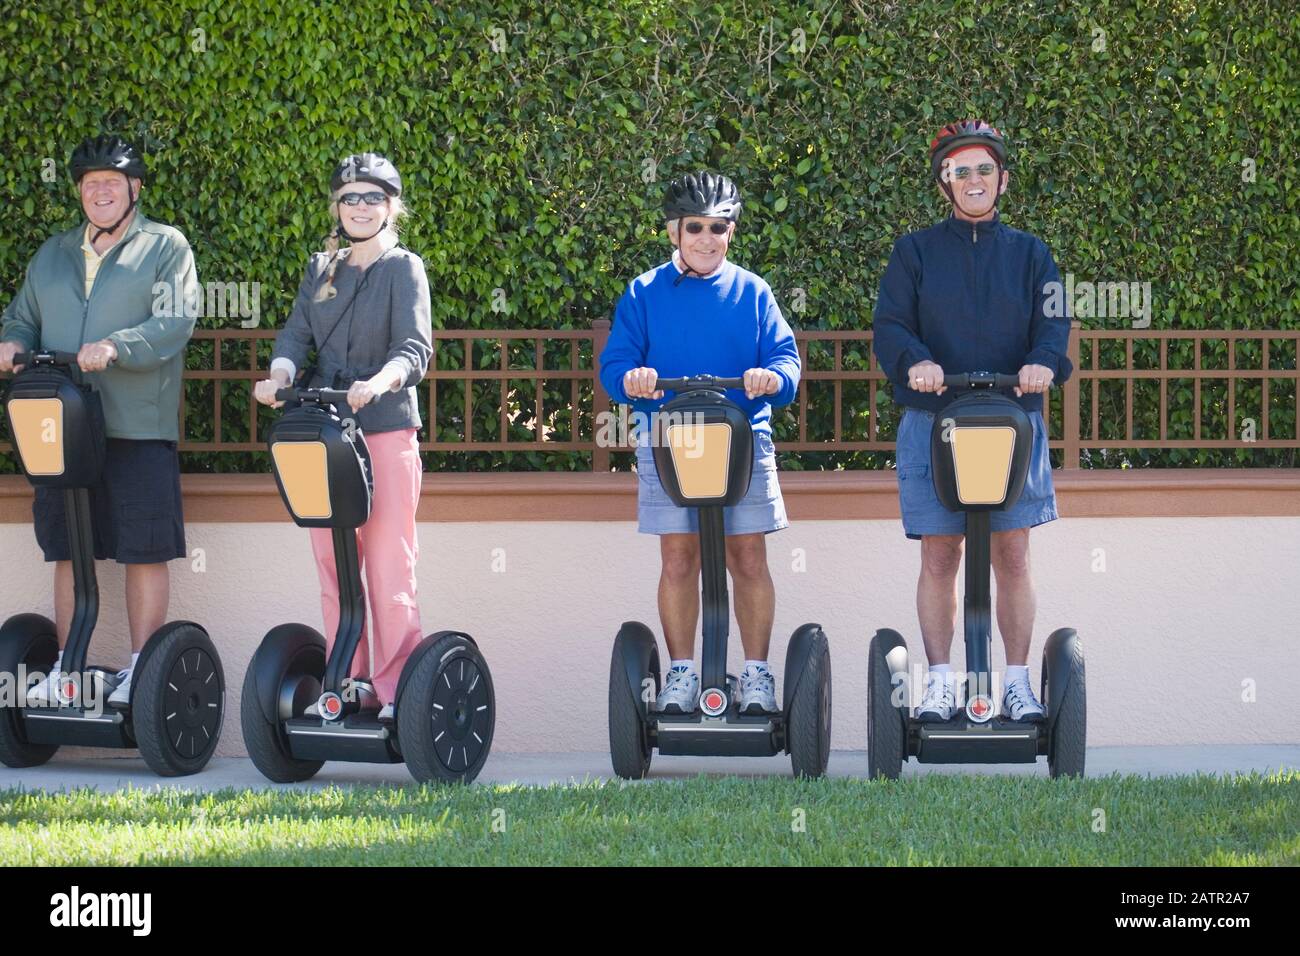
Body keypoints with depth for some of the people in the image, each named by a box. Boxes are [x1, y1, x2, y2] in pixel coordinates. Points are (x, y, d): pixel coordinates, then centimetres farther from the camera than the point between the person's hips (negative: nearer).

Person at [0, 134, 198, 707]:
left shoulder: (165, 247, 4)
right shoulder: (52, 255, 21)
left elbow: (175, 322, -8)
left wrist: (116, 347, -23)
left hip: (138, 426, -5)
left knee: (145, 551, -4)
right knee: (68, 551, 7)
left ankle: (141, 667, 1)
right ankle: (66, 666, 13)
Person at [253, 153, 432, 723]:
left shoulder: (404, 269, 0)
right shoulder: (320, 270, 16)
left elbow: (414, 349, -12)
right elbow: (296, 334, 6)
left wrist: (377, 383, -32)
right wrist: (280, 375, -16)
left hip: (387, 430, -5)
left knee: (389, 564, -7)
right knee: (332, 563, 5)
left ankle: (396, 686, -5)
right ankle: (349, 682, 12)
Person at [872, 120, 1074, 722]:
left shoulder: (1030, 254, 12)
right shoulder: (915, 252, 8)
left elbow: (1053, 323, 2)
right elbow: (889, 326, -1)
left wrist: (1042, 362, -22)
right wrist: (915, 362, -24)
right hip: (932, 424, -1)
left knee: (1012, 556, -1)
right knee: (939, 558, 0)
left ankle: (1018, 682, 6)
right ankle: (939, 682, 8)